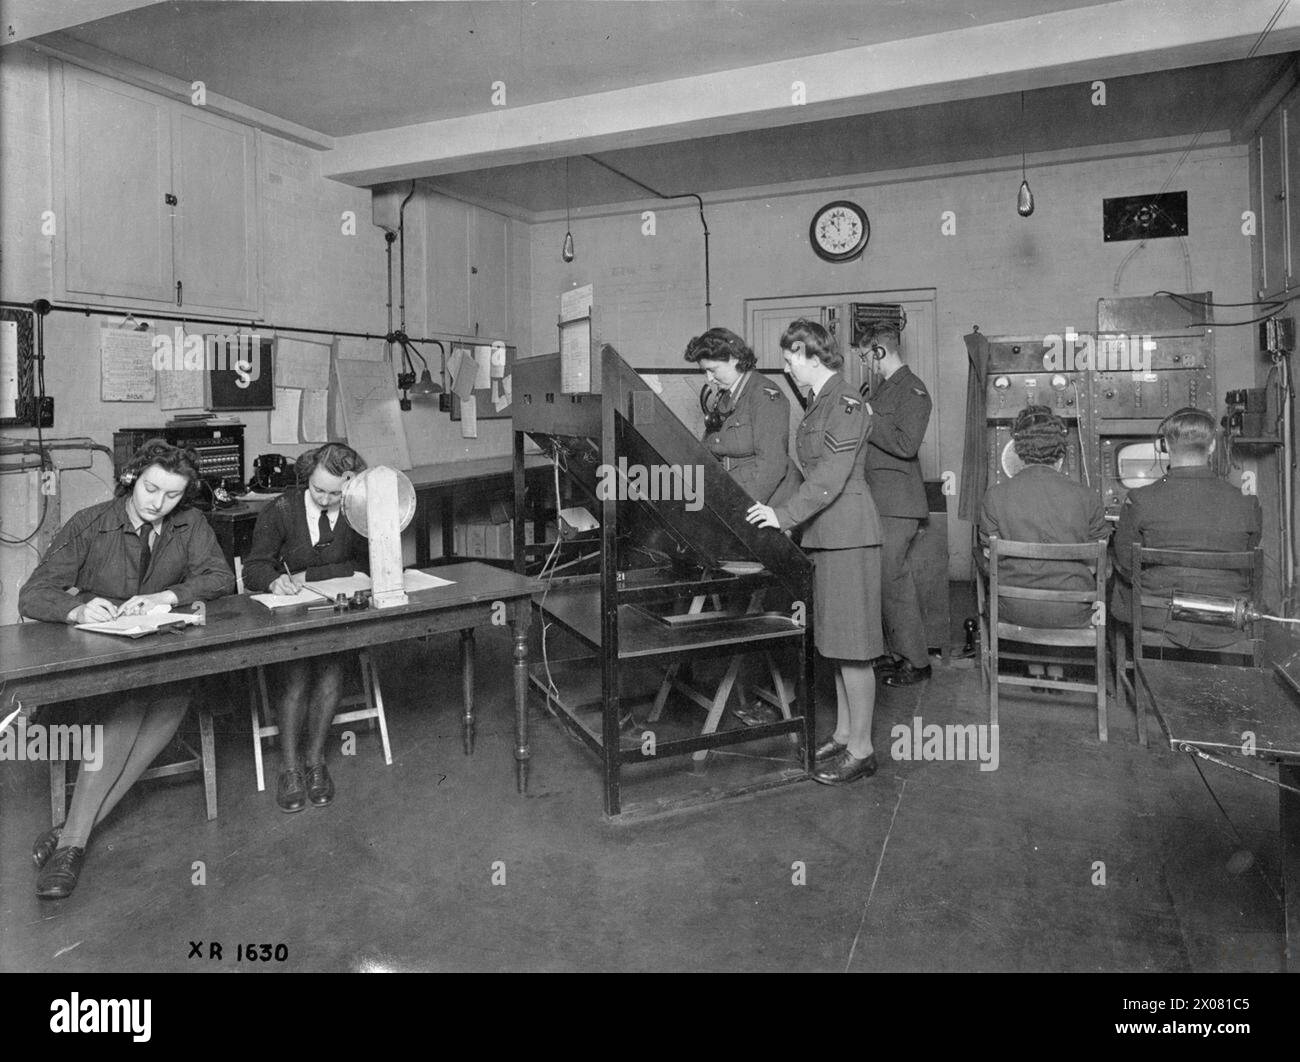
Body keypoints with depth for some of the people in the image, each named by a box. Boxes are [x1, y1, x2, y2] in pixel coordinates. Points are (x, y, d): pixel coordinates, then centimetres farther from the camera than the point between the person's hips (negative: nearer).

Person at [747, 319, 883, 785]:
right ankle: (844, 734, 26)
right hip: (825, 532, 10)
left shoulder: (845, 402, -14)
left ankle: (861, 750, 7)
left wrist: (784, 514, -21)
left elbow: (832, 476, -21)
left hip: (847, 533, -10)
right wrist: (781, 512, 12)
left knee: (851, 643, -3)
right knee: (835, 639, 15)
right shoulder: (818, 402, 14)